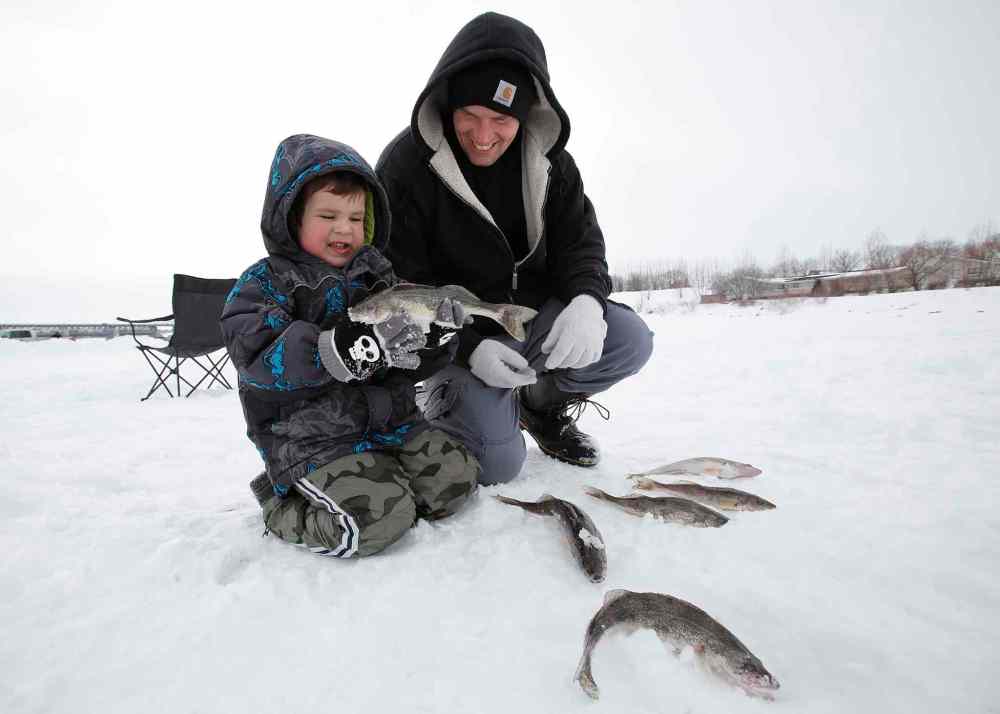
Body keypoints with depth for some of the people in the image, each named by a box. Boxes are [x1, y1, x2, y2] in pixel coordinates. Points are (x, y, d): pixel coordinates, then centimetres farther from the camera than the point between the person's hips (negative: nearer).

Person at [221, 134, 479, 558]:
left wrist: (434, 339, -15)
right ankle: (285, 507, 7)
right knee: (378, 520, -20)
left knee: (455, 475, -5)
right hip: (313, 437, -5)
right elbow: (261, 361, -22)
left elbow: (408, 365, 9)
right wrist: (348, 347, -36)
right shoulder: (265, 282, -4)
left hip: (392, 419, 6)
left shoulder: (376, 274, 12)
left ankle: (378, 480, 18)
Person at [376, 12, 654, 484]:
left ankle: (544, 402, 11)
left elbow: (580, 239, 1)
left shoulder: (549, 160, -1)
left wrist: (587, 299, -24)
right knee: (496, 461, -18)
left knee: (630, 340, -17)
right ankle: (447, 401, 17)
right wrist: (469, 348, -28)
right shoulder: (405, 166, -15)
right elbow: (400, 286, -14)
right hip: (460, 334, -4)